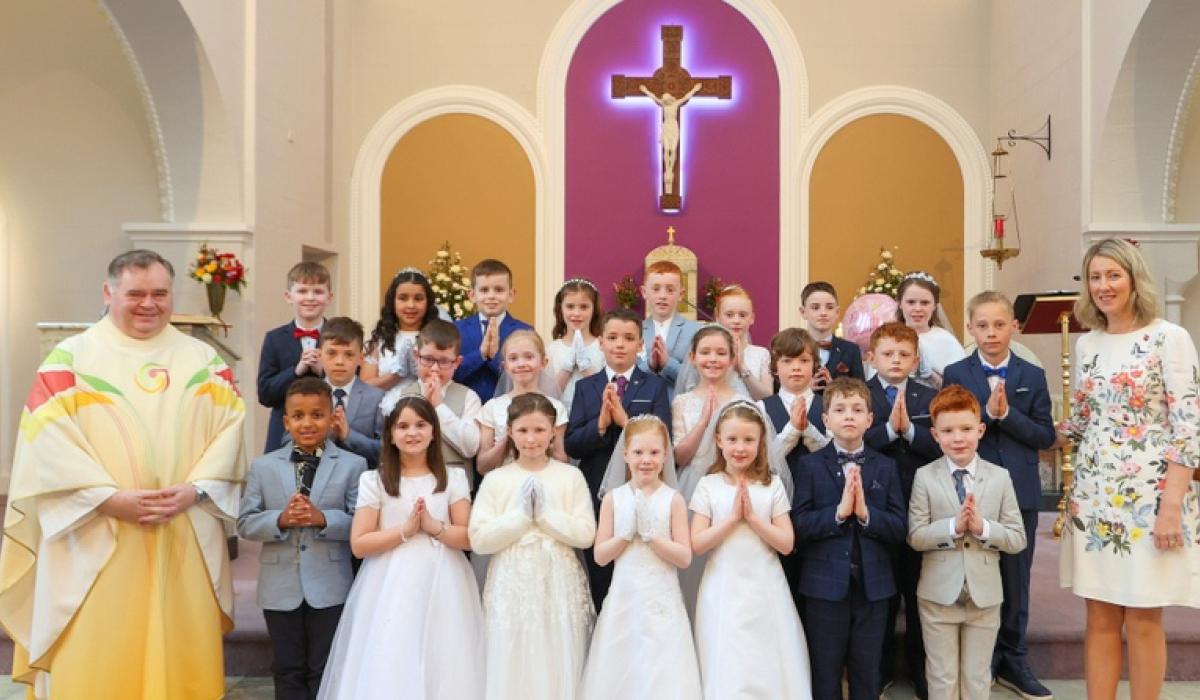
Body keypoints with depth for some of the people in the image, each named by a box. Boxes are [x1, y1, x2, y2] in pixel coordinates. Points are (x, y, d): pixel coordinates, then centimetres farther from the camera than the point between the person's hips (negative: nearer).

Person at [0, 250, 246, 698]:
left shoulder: (203, 360, 10)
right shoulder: (70, 358, 3)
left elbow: (230, 428, 2)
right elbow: (47, 442, -6)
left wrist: (195, 490, -13)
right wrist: (110, 498, -16)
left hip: (188, 542, 2)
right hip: (96, 544, -2)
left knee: (182, 661, 9)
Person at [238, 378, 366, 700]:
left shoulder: (353, 465, -3)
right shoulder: (263, 466, 4)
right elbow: (245, 523, 0)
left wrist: (323, 518, -23)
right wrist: (280, 520, -18)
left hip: (330, 587, -2)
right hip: (280, 588, 2)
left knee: (327, 671, 11)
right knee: (288, 671, 15)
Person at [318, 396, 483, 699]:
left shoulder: (453, 477, 5)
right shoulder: (374, 481, 2)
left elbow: (469, 538, -1)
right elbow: (359, 545, -4)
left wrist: (433, 526, -15)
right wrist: (406, 530, -13)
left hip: (441, 589, 1)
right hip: (391, 590, -1)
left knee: (443, 671, 4)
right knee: (390, 672, 2)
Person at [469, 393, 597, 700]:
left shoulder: (571, 476, 2)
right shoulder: (495, 479, 1)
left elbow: (586, 534, -5)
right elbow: (479, 539, -6)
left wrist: (545, 513, -13)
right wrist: (521, 514, -13)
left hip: (560, 585, 0)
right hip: (512, 587, 0)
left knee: (559, 669, 7)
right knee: (512, 670, 7)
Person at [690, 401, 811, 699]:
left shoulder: (772, 484, 0)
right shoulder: (708, 485, -3)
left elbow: (786, 544, -3)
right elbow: (697, 544, -8)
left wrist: (753, 517, -14)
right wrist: (733, 517, -16)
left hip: (765, 590, 1)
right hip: (724, 591, -1)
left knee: (768, 667, 9)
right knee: (729, 672, 6)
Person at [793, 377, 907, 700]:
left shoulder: (885, 467, 5)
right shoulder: (810, 465, -2)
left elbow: (899, 528, -2)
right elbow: (799, 526, -10)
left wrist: (866, 513, -18)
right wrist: (838, 511, -22)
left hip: (873, 586, 2)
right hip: (825, 585, -2)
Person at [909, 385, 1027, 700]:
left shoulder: (1000, 477, -2)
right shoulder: (925, 477, -6)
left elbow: (1018, 539, -3)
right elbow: (915, 536, -10)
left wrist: (982, 527, -20)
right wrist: (954, 526, -23)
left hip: (985, 595, 1)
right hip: (938, 595, -1)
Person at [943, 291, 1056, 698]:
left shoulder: (1033, 376, 3)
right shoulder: (956, 374, -1)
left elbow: (1046, 437, -3)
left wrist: (1006, 414, -16)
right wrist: (986, 412, -20)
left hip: (1020, 492, 2)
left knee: (1016, 581, 12)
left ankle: (1013, 661, 27)